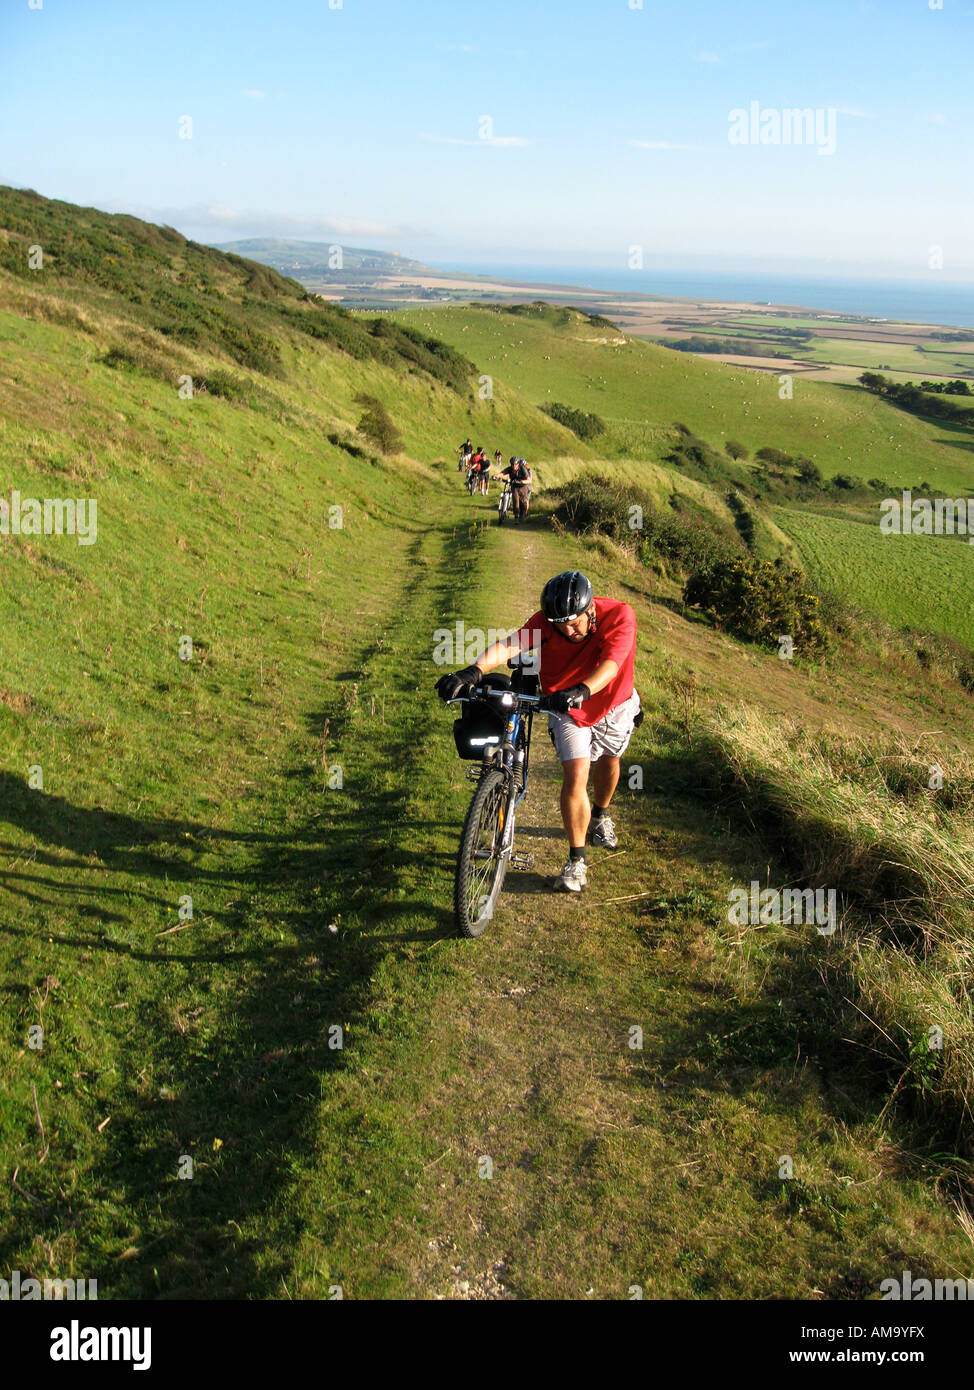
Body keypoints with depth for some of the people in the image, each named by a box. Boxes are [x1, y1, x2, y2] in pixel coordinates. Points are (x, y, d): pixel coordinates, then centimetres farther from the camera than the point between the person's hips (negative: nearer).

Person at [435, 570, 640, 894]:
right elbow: (508, 645, -43)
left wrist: (582, 690, -65)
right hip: (567, 709, -1)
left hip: (614, 702, 1)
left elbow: (610, 664, -45)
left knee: (609, 759, 22)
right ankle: (576, 860, -2)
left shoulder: (619, 616, -31)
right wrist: (474, 671, -62)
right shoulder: (545, 622, -28)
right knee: (575, 774, -14)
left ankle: (600, 815, 54)